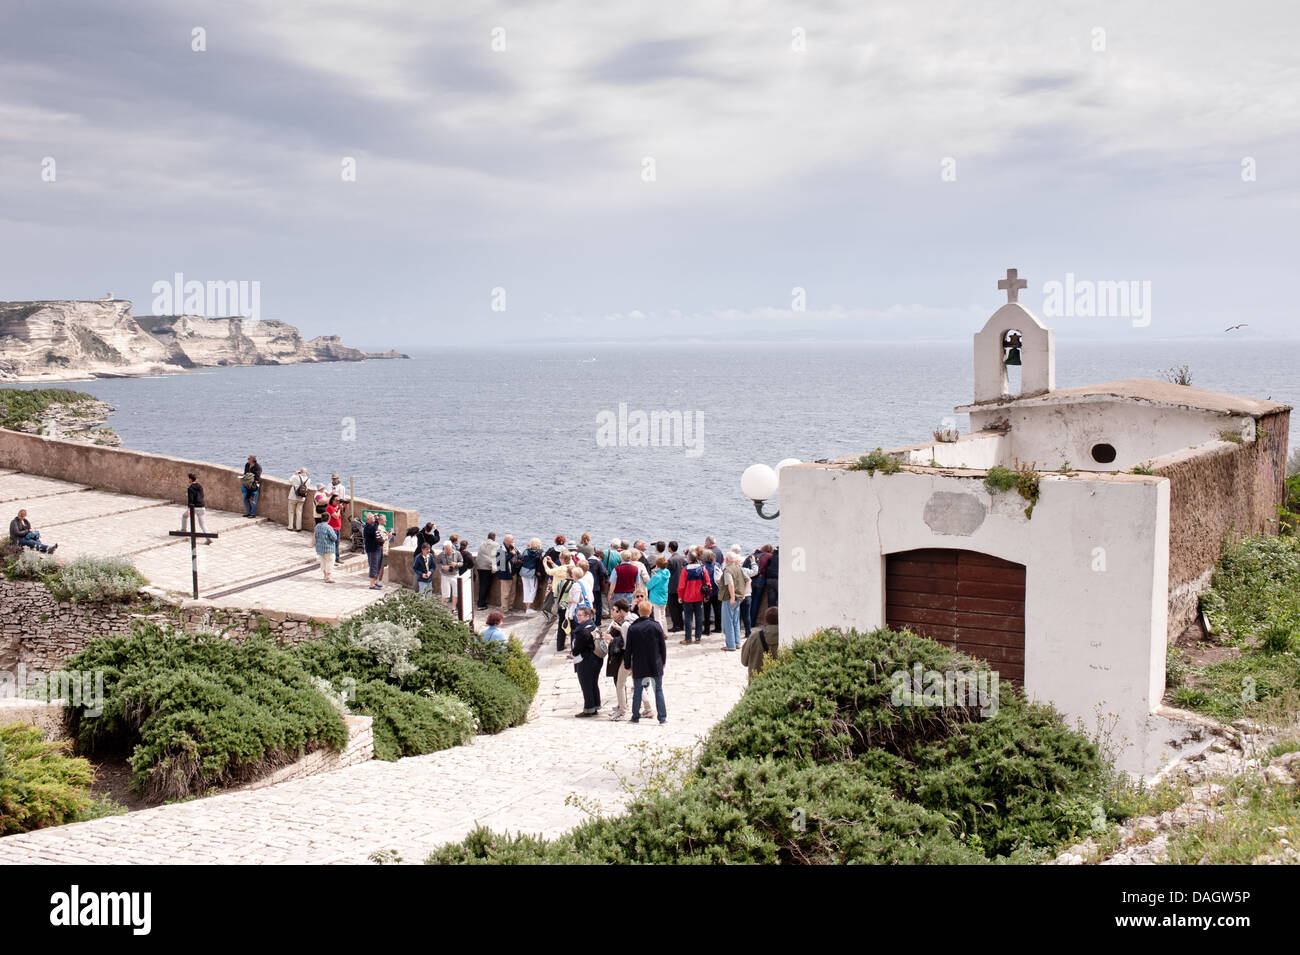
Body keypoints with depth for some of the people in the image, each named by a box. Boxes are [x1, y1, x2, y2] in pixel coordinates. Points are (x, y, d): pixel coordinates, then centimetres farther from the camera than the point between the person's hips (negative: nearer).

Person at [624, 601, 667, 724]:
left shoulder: (632, 628, -8)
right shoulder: (656, 627, -7)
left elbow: (628, 649, -4)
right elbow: (663, 647, -1)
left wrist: (628, 664, 9)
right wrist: (663, 662, 13)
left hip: (638, 667, 0)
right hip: (655, 666, 0)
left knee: (637, 691, 11)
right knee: (658, 691, 7)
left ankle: (635, 717, 15)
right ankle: (662, 718, 6)